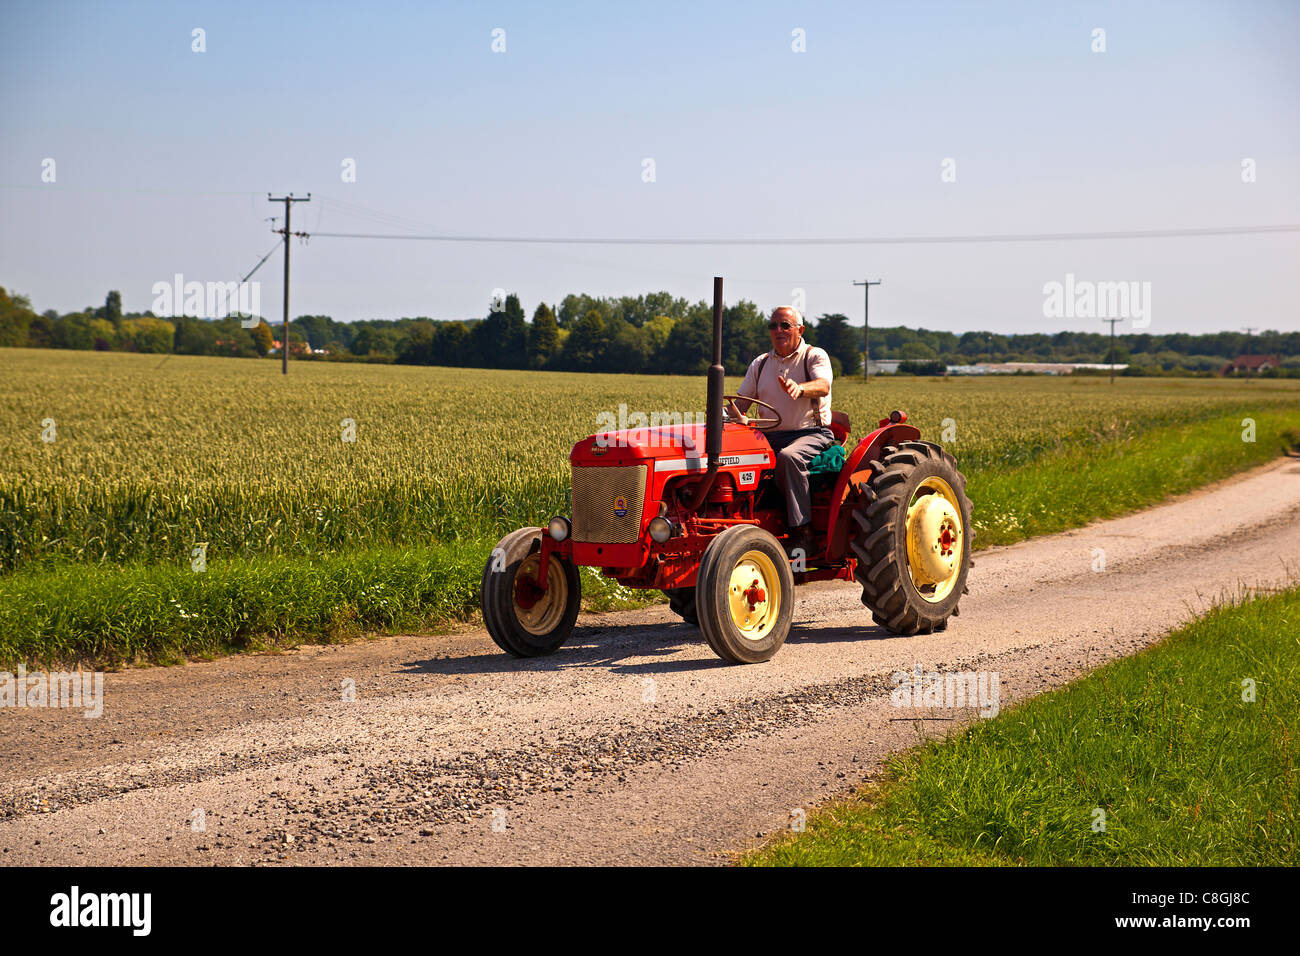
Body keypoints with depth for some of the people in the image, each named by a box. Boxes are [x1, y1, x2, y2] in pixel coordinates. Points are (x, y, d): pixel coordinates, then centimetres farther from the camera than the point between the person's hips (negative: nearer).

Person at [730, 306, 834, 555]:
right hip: (771, 435, 5)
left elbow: (823, 385, -22)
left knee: (788, 456, -37)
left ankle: (802, 531, -32)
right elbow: (740, 402, 15)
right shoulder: (760, 364, 16)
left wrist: (800, 388, -44)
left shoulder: (815, 356, 0)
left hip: (812, 433, -5)